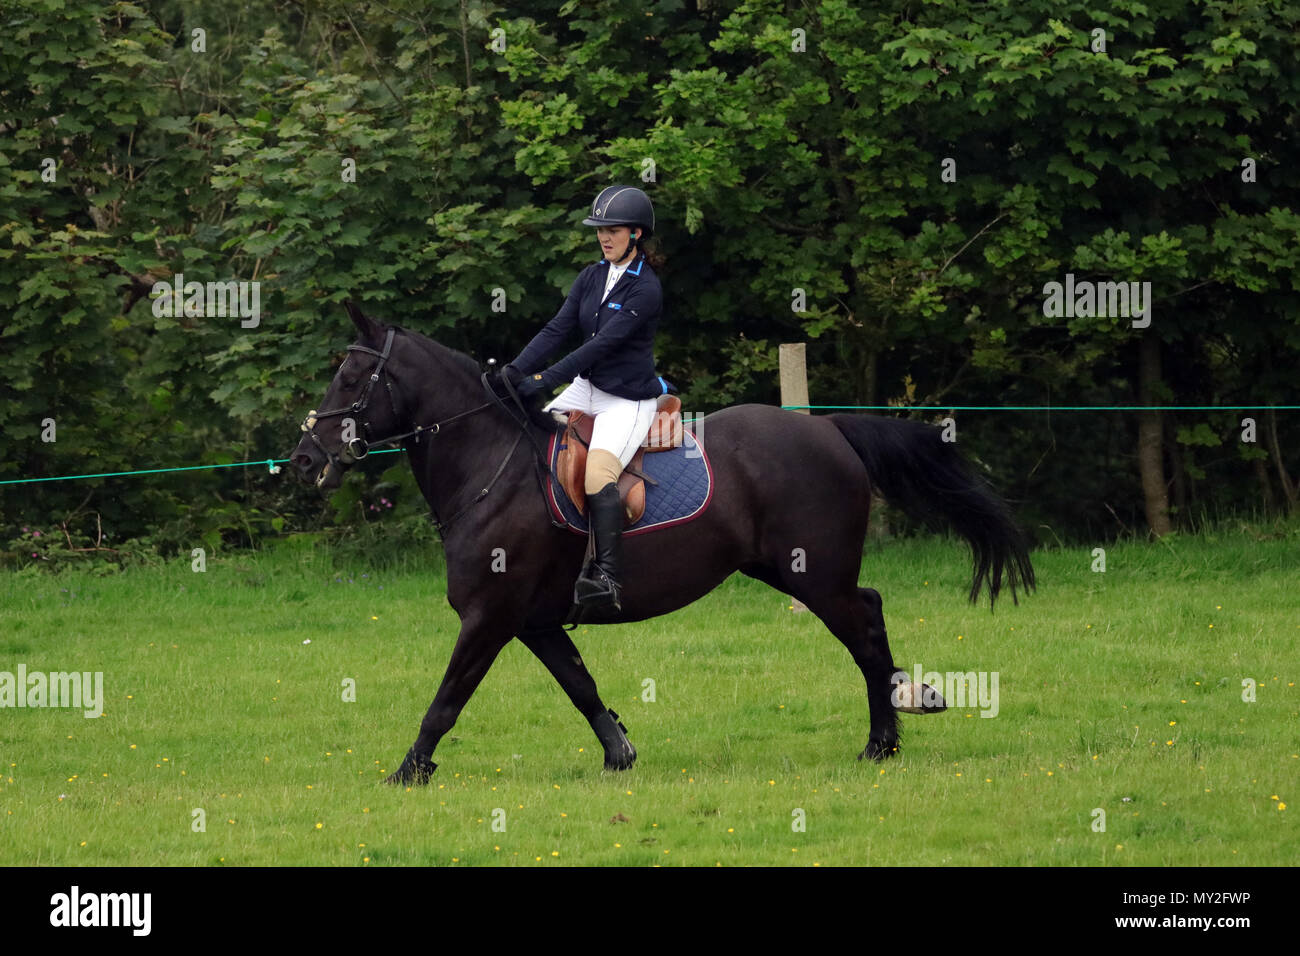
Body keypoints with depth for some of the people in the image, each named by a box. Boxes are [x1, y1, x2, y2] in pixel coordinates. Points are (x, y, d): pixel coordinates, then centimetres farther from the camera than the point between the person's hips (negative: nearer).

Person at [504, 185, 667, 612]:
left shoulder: (645, 289, -16)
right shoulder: (592, 277, 7)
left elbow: (602, 344, -23)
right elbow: (557, 328, 0)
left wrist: (544, 379, -28)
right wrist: (517, 369, -15)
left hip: (628, 400, -8)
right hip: (587, 388, 8)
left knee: (598, 473, -28)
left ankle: (608, 580, -34)